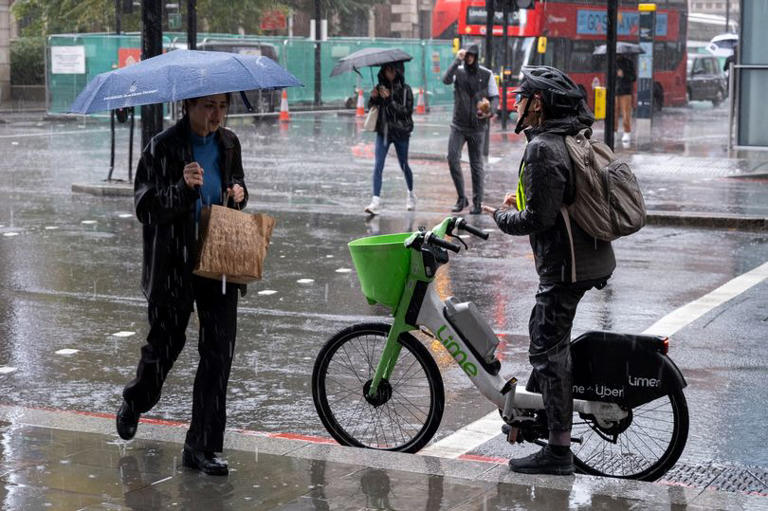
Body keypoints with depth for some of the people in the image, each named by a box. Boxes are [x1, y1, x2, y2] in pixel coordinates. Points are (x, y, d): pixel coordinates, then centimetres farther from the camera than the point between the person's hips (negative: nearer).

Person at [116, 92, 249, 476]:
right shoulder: (162, 149, -12)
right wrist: (183, 188, -31)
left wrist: (238, 193, 0)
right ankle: (135, 402, 45)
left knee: (219, 350, -2)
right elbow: (145, 208, -15)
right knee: (165, 343, 12)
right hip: (174, 264, -4)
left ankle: (201, 446, 6)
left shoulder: (228, 143, 6)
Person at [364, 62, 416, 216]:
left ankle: (411, 194, 34)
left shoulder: (405, 89, -5)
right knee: (378, 165, -11)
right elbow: (371, 109, 11)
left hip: (400, 132, -2)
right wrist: (373, 98, -10)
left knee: (404, 165, 10)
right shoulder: (380, 87, 6)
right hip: (383, 131, 3)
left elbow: (407, 111, -14)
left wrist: (389, 99, -20)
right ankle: (376, 200, -16)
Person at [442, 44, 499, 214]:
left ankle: (477, 202, 9)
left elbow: (495, 97, 4)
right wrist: (457, 60, -25)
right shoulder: (458, 71, 2)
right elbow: (446, 80, -18)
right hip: (458, 125, 1)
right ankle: (461, 198, 3)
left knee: (476, 165, 4)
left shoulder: (487, 75, 2)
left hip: (477, 127, -1)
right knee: (452, 159, -10)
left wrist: (490, 111, -16)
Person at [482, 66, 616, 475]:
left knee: (549, 349, -4)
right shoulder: (570, 137, 12)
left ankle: (558, 452, 0)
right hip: (588, 257, 10)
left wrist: (501, 217, -6)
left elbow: (539, 219, -23)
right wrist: (521, 202, 15)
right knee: (544, 332, 26)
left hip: (564, 265, -10)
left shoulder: (542, 149, -20)